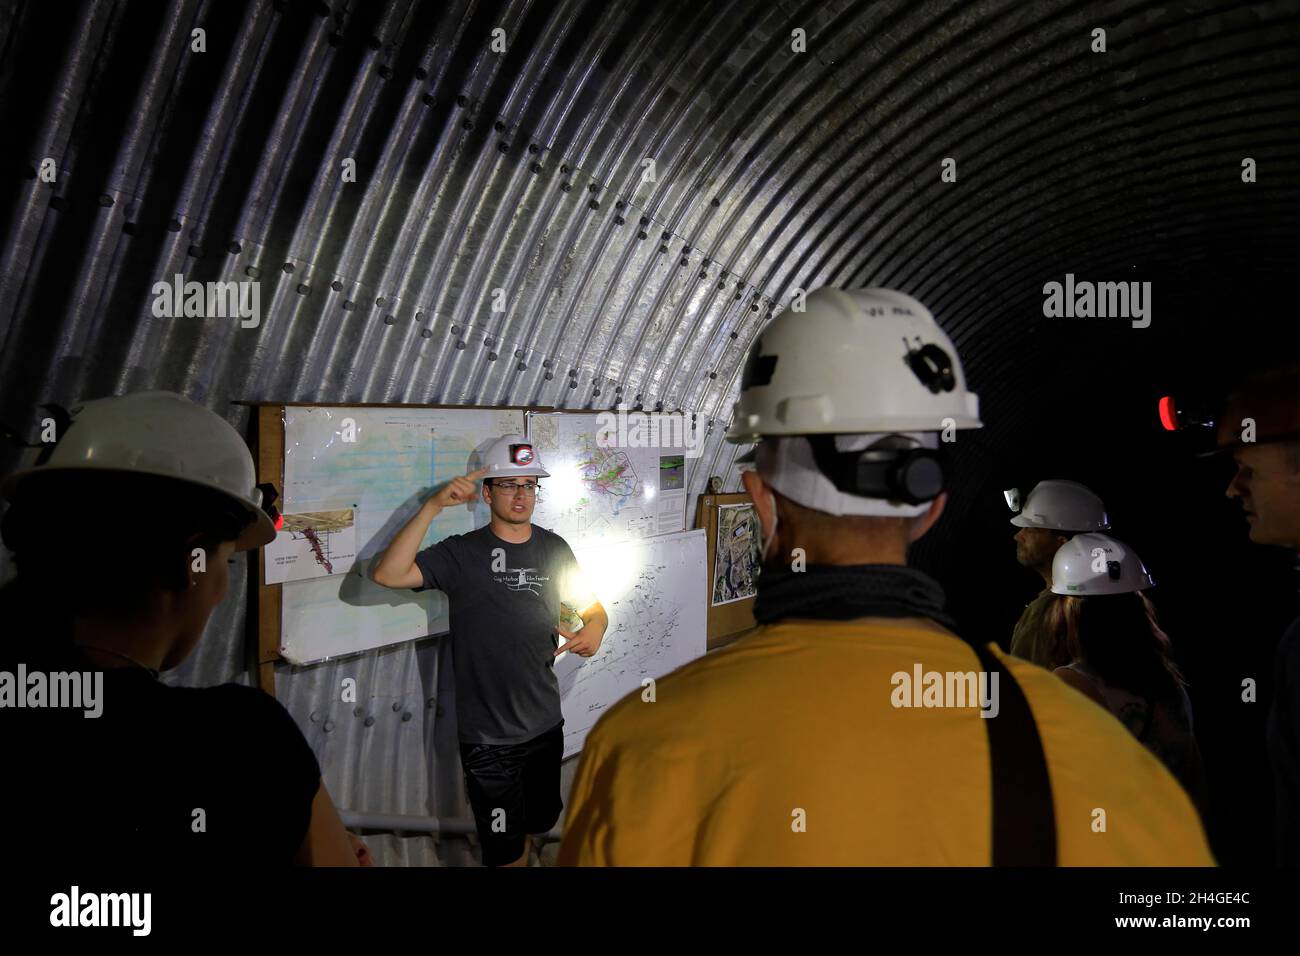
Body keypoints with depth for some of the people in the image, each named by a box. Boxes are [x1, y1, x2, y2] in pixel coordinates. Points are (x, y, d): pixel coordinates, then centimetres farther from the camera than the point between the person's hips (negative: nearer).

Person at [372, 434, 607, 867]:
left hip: (546, 724, 4)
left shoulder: (554, 548, 3)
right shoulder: (461, 554, -11)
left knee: (536, 824, 23)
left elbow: (593, 606, 12)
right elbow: (387, 574, -24)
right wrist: (433, 506, -30)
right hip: (488, 736, -4)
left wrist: (594, 628, -13)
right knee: (504, 850, 6)